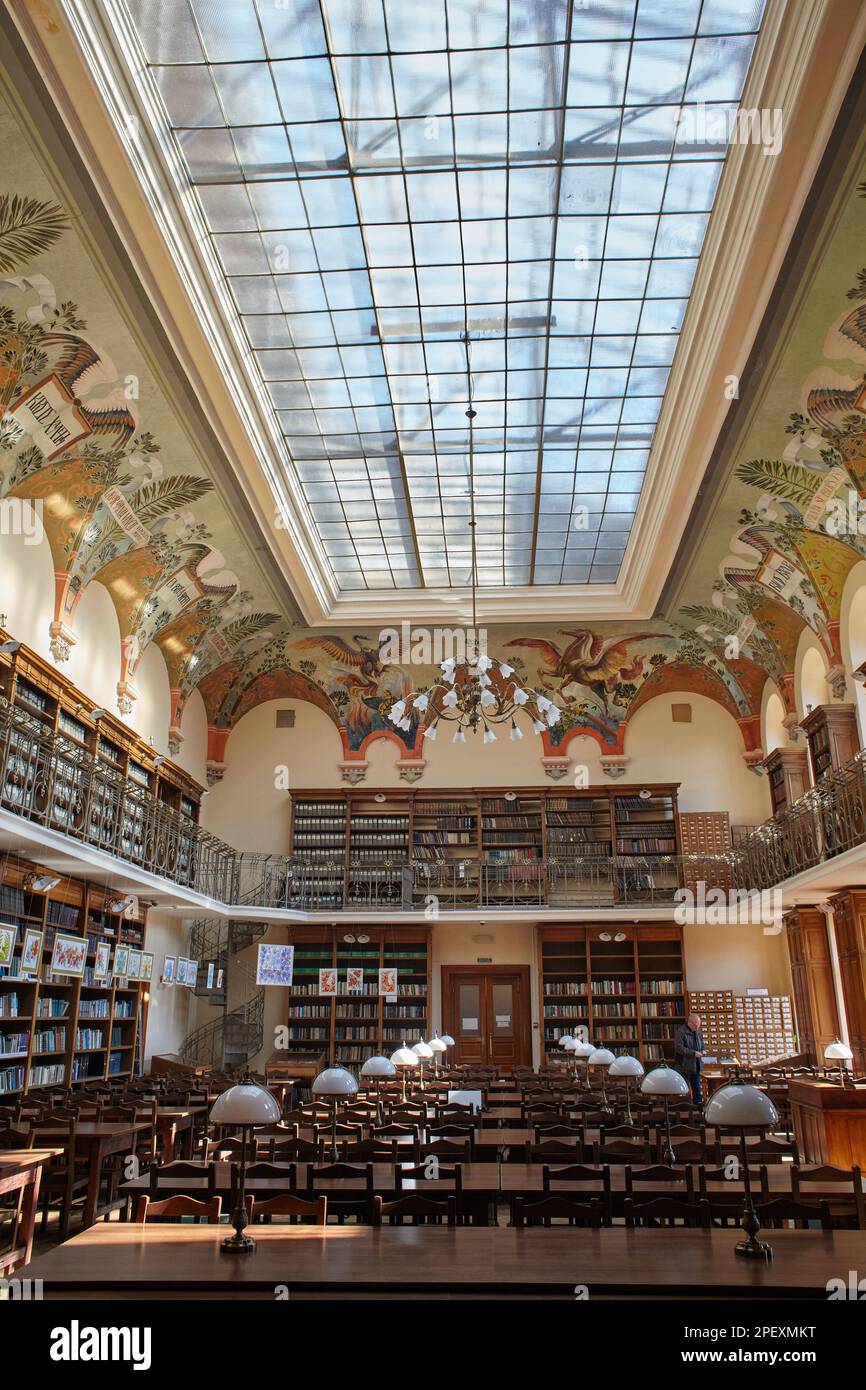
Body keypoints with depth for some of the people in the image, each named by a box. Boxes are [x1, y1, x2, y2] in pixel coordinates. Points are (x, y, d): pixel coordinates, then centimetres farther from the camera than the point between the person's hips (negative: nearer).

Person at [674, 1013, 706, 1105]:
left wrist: (703, 1051, -1)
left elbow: (702, 1046, 23)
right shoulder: (681, 1032, -13)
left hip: (696, 1066, 7)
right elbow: (679, 1048, -19)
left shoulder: (698, 1032, 10)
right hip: (685, 1067, -7)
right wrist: (693, 1053, -22)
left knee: (697, 1090, 12)